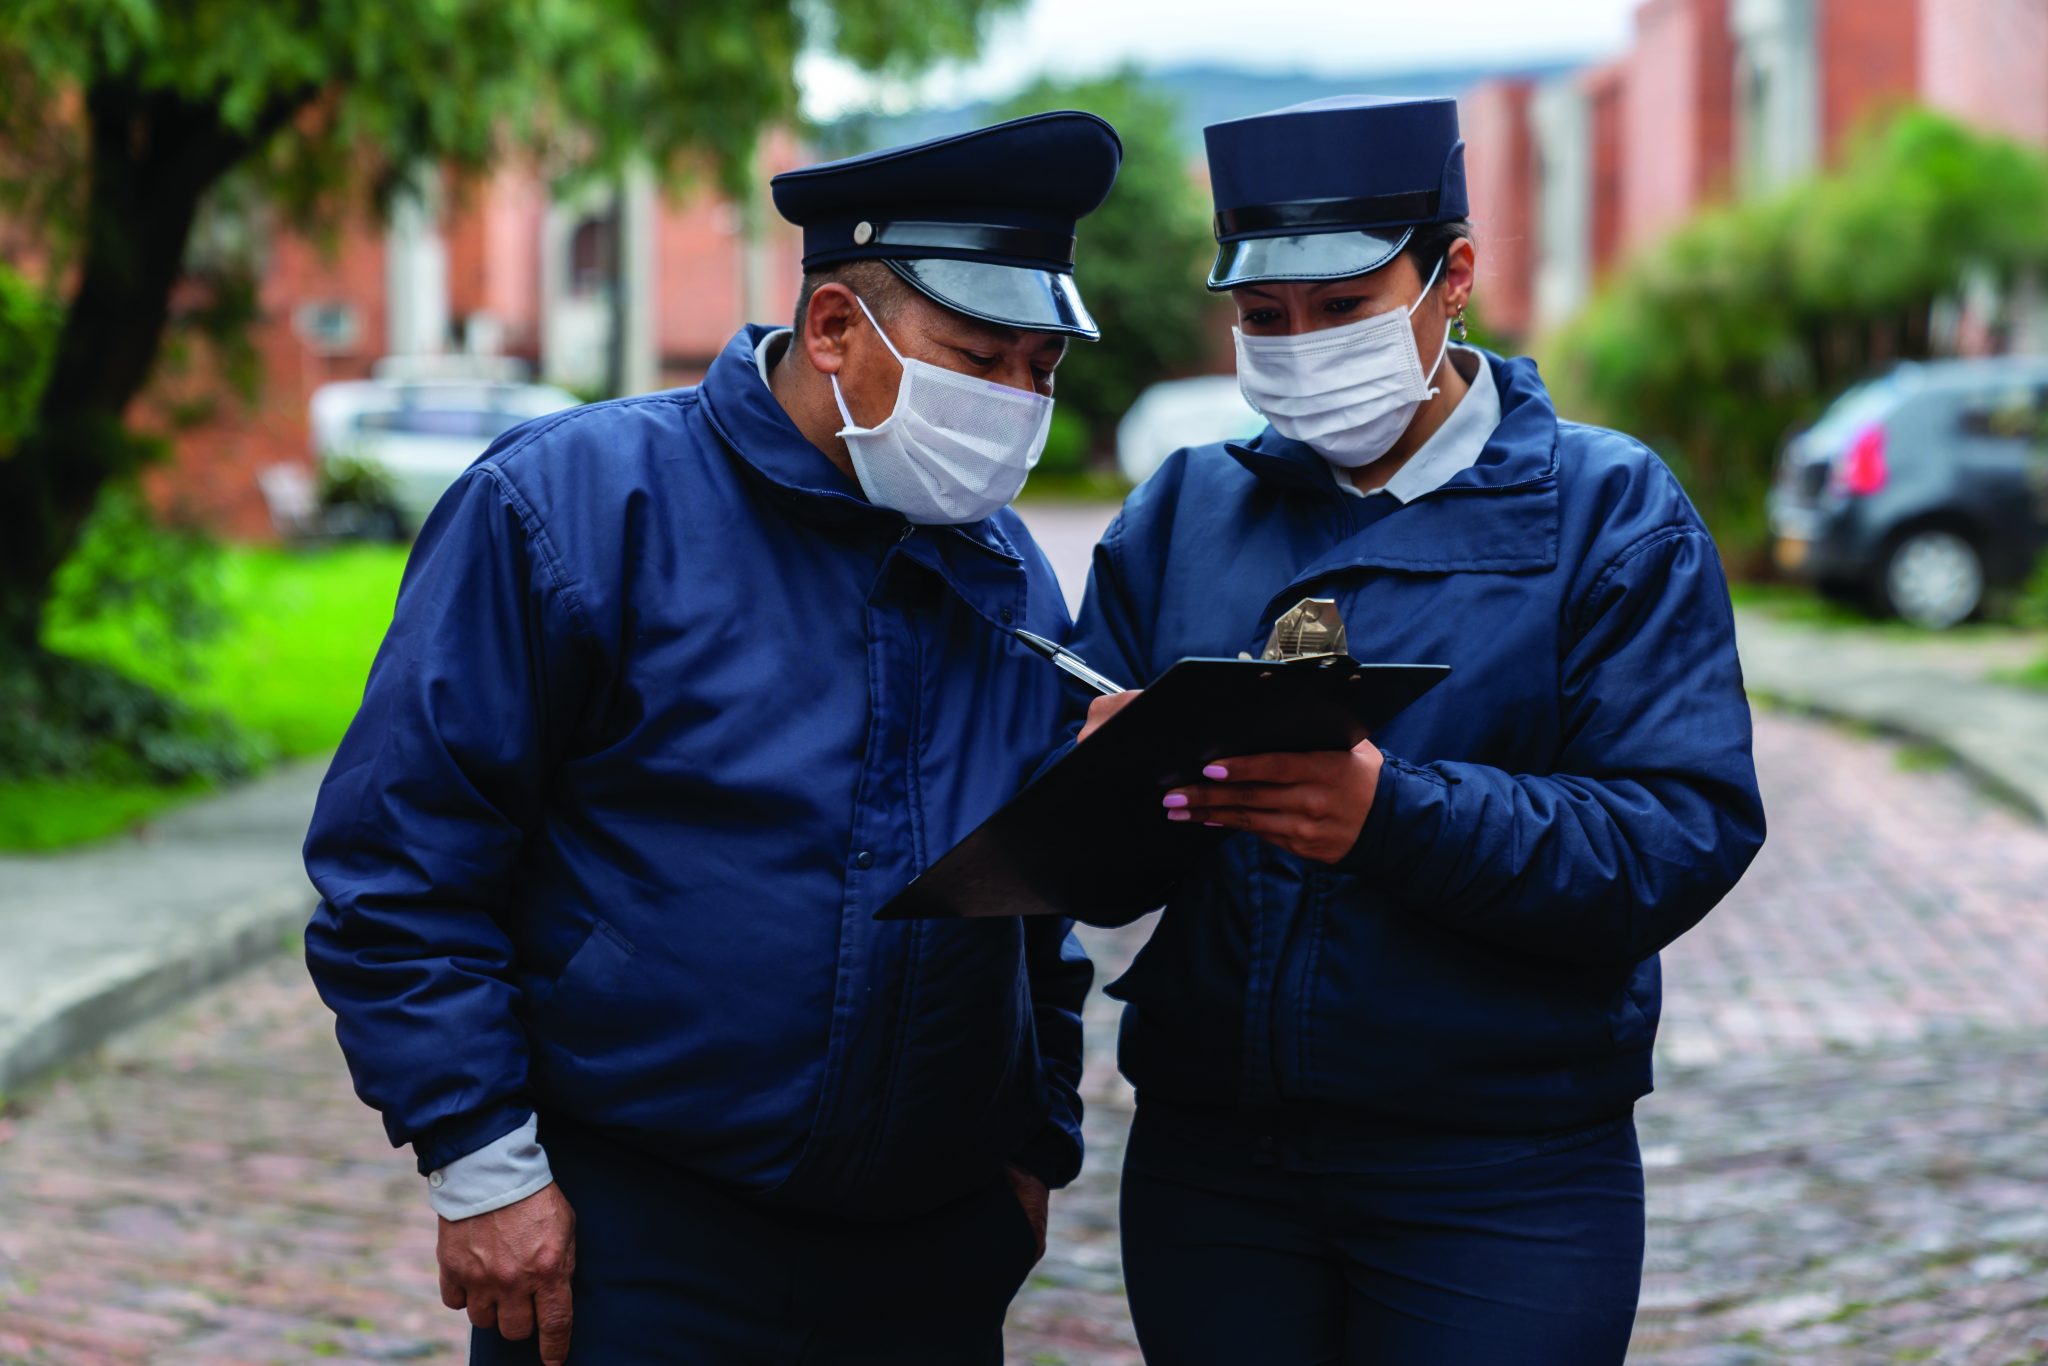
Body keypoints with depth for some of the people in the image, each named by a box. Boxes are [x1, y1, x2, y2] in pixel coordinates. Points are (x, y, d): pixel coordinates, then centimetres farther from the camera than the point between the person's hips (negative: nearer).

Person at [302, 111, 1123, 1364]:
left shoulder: (1012, 581, 8)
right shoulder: (571, 504, -10)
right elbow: (397, 857, -11)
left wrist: (1036, 1144, 12)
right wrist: (483, 1165, -13)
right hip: (624, 1251, -5)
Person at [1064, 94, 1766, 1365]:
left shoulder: (1611, 511, -1)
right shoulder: (1182, 513, 9)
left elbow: (1683, 835, -13)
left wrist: (1397, 814, -27)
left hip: (1503, 1190, -3)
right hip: (1210, 1155, 3)